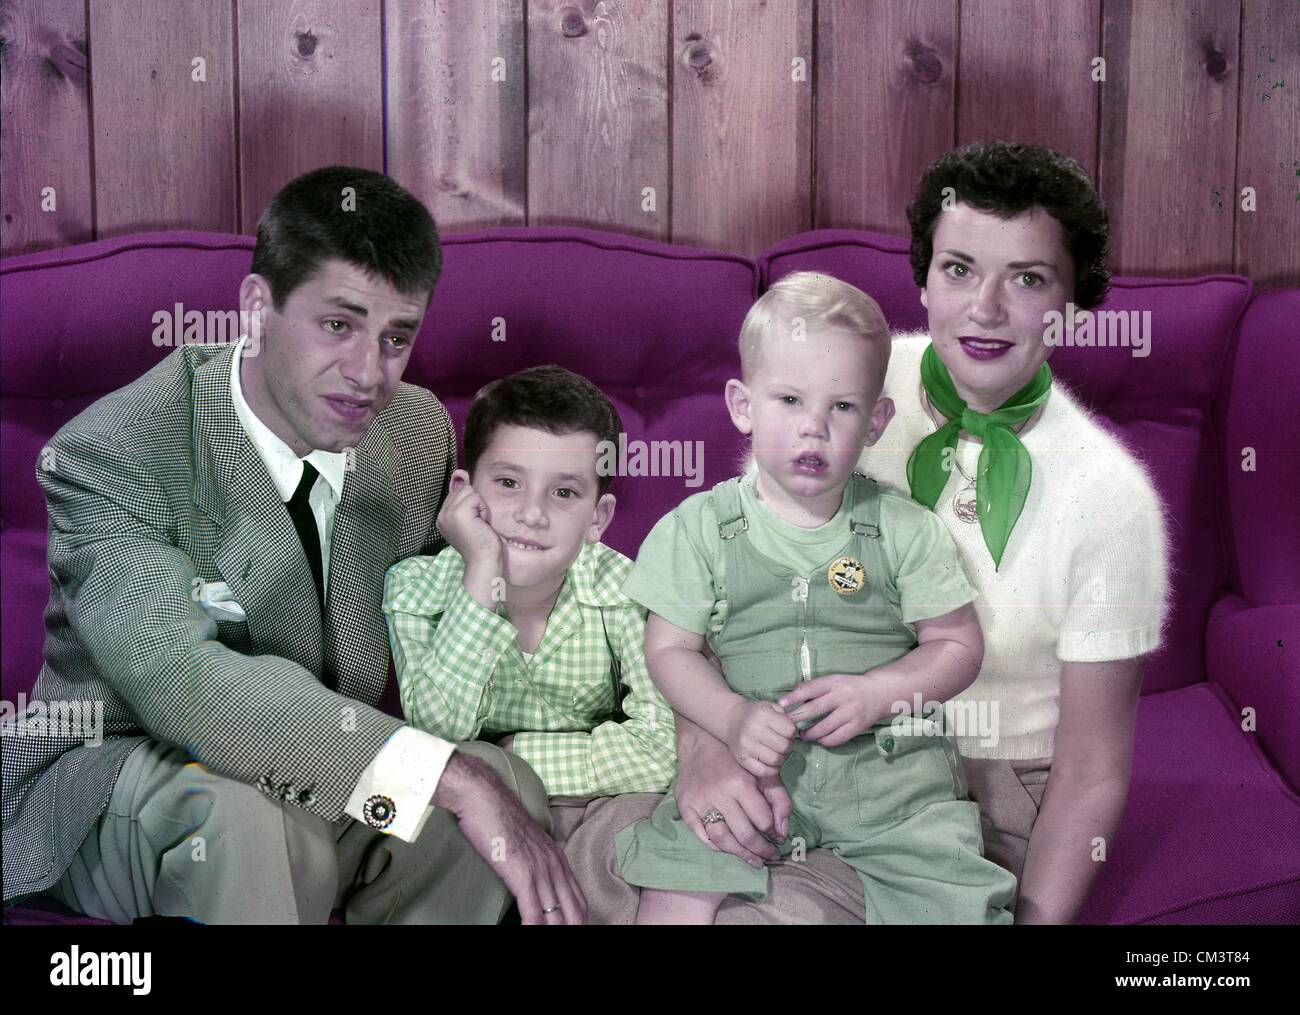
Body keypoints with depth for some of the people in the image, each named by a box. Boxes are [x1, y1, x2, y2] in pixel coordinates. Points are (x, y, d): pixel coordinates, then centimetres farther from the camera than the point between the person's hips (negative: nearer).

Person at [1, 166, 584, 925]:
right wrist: (449, 776, -45)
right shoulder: (110, 453, -23)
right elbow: (182, 680, -38)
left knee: (508, 783, -21)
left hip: (331, 777, 6)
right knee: (254, 830, -39)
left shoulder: (420, 429, -3)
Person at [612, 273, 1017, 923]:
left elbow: (958, 645, 6)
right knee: (673, 885, -17)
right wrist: (734, 719, -16)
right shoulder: (700, 528, 2)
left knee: (950, 900, -17)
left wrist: (875, 694, -12)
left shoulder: (905, 529, 3)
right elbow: (671, 649, 2)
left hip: (890, 767, 0)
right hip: (752, 765, 0)